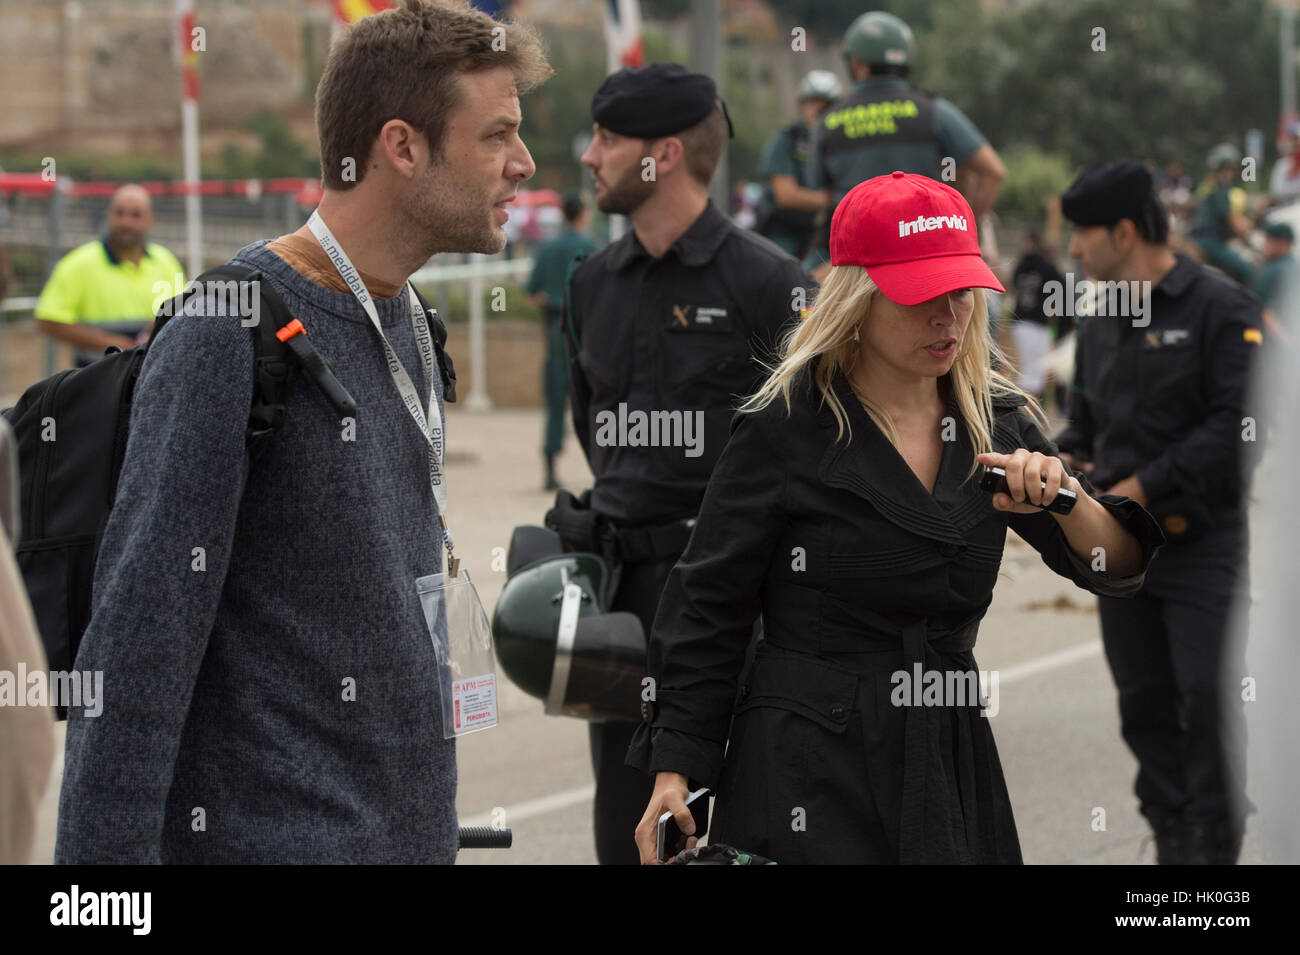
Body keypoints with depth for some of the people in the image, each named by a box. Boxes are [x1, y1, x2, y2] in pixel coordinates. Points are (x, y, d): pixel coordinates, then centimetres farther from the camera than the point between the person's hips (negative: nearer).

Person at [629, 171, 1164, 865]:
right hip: (806, 775, -5)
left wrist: (1064, 499, -20)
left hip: (951, 768, 5)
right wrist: (674, 769, -10)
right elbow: (708, 604, -4)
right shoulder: (785, 427, -8)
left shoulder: (997, 422, 6)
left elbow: (1120, 568, 1)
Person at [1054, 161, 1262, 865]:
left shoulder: (1220, 310, -7)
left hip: (1202, 547, -7)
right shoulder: (1100, 326, 16)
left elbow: (1237, 427, -16)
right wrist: (1063, 461, 0)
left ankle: (1214, 845, -1)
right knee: (1146, 707, 8)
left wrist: (1141, 487, -16)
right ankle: (1171, 842, 15)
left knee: (1210, 706, -7)